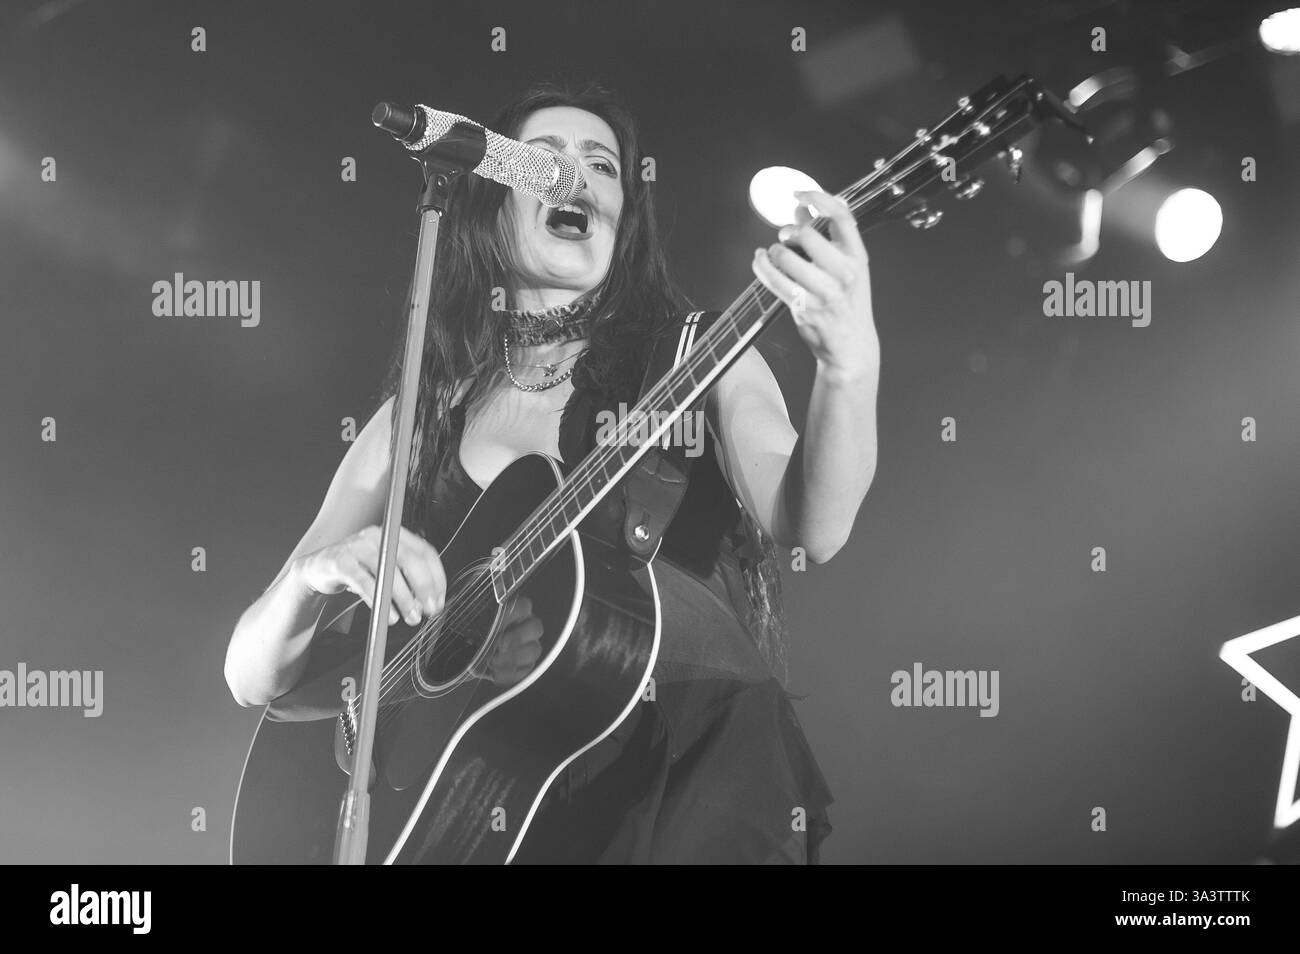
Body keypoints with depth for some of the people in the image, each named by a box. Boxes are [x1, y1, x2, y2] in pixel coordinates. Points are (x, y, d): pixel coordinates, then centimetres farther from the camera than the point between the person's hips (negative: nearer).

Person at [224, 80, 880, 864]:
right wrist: (317, 573, -12)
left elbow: (808, 525, -13)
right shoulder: (418, 419, 11)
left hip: (694, 773, 0)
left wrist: (850, 367, -32)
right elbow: (253, 679, 10)